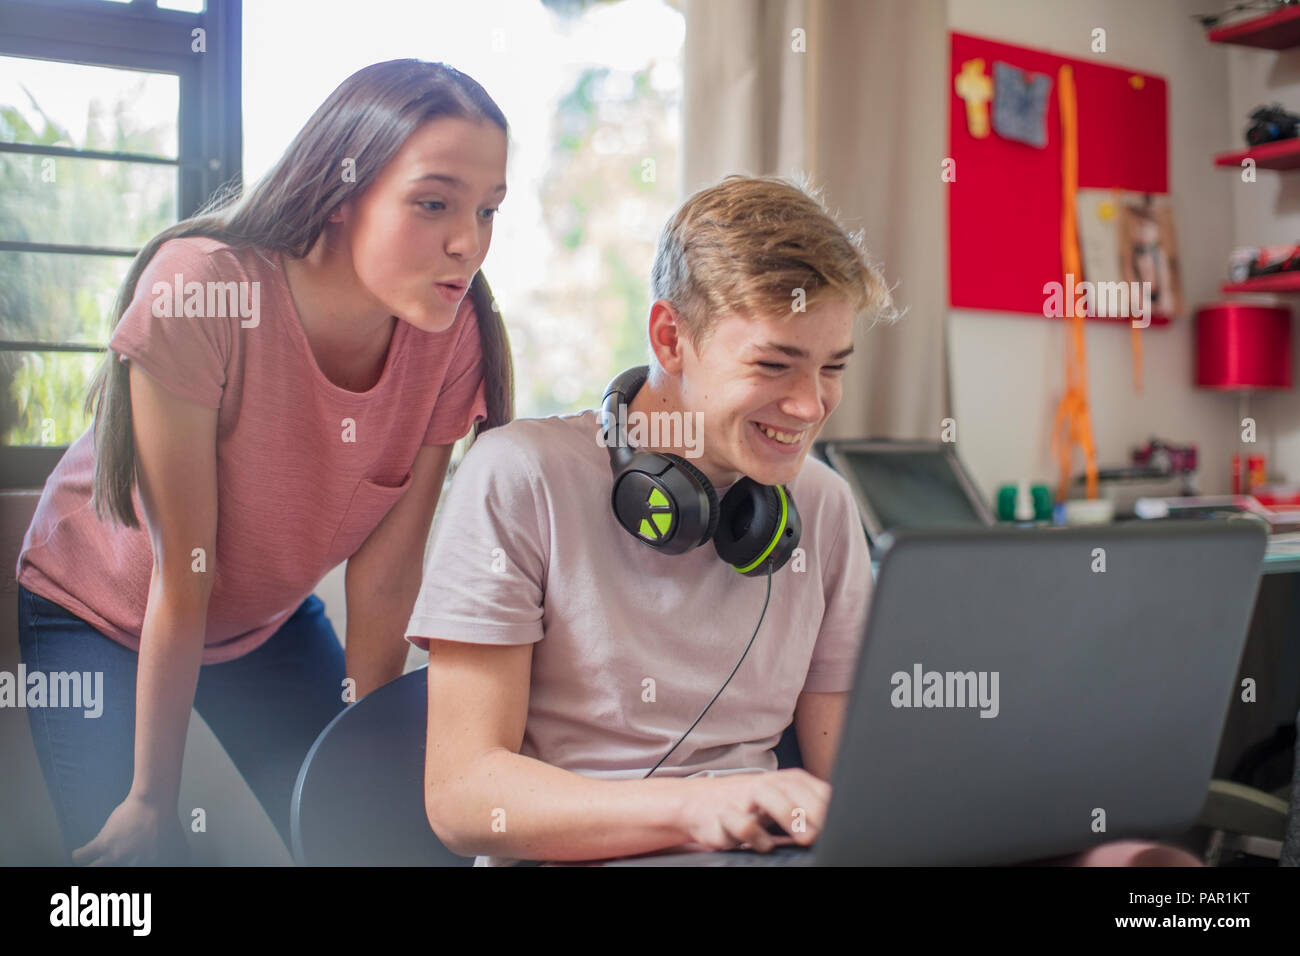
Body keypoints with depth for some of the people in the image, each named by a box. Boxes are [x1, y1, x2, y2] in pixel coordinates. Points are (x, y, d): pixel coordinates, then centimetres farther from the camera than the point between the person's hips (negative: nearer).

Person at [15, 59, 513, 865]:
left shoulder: (455, 337, -23)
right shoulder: (197, 290, -33)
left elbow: (384, 582, -18)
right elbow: (180, 577, -28)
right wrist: (154, 798, -19)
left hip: (270, 617, 3)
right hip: (101, 609, -3)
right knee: (136, 852, -12)